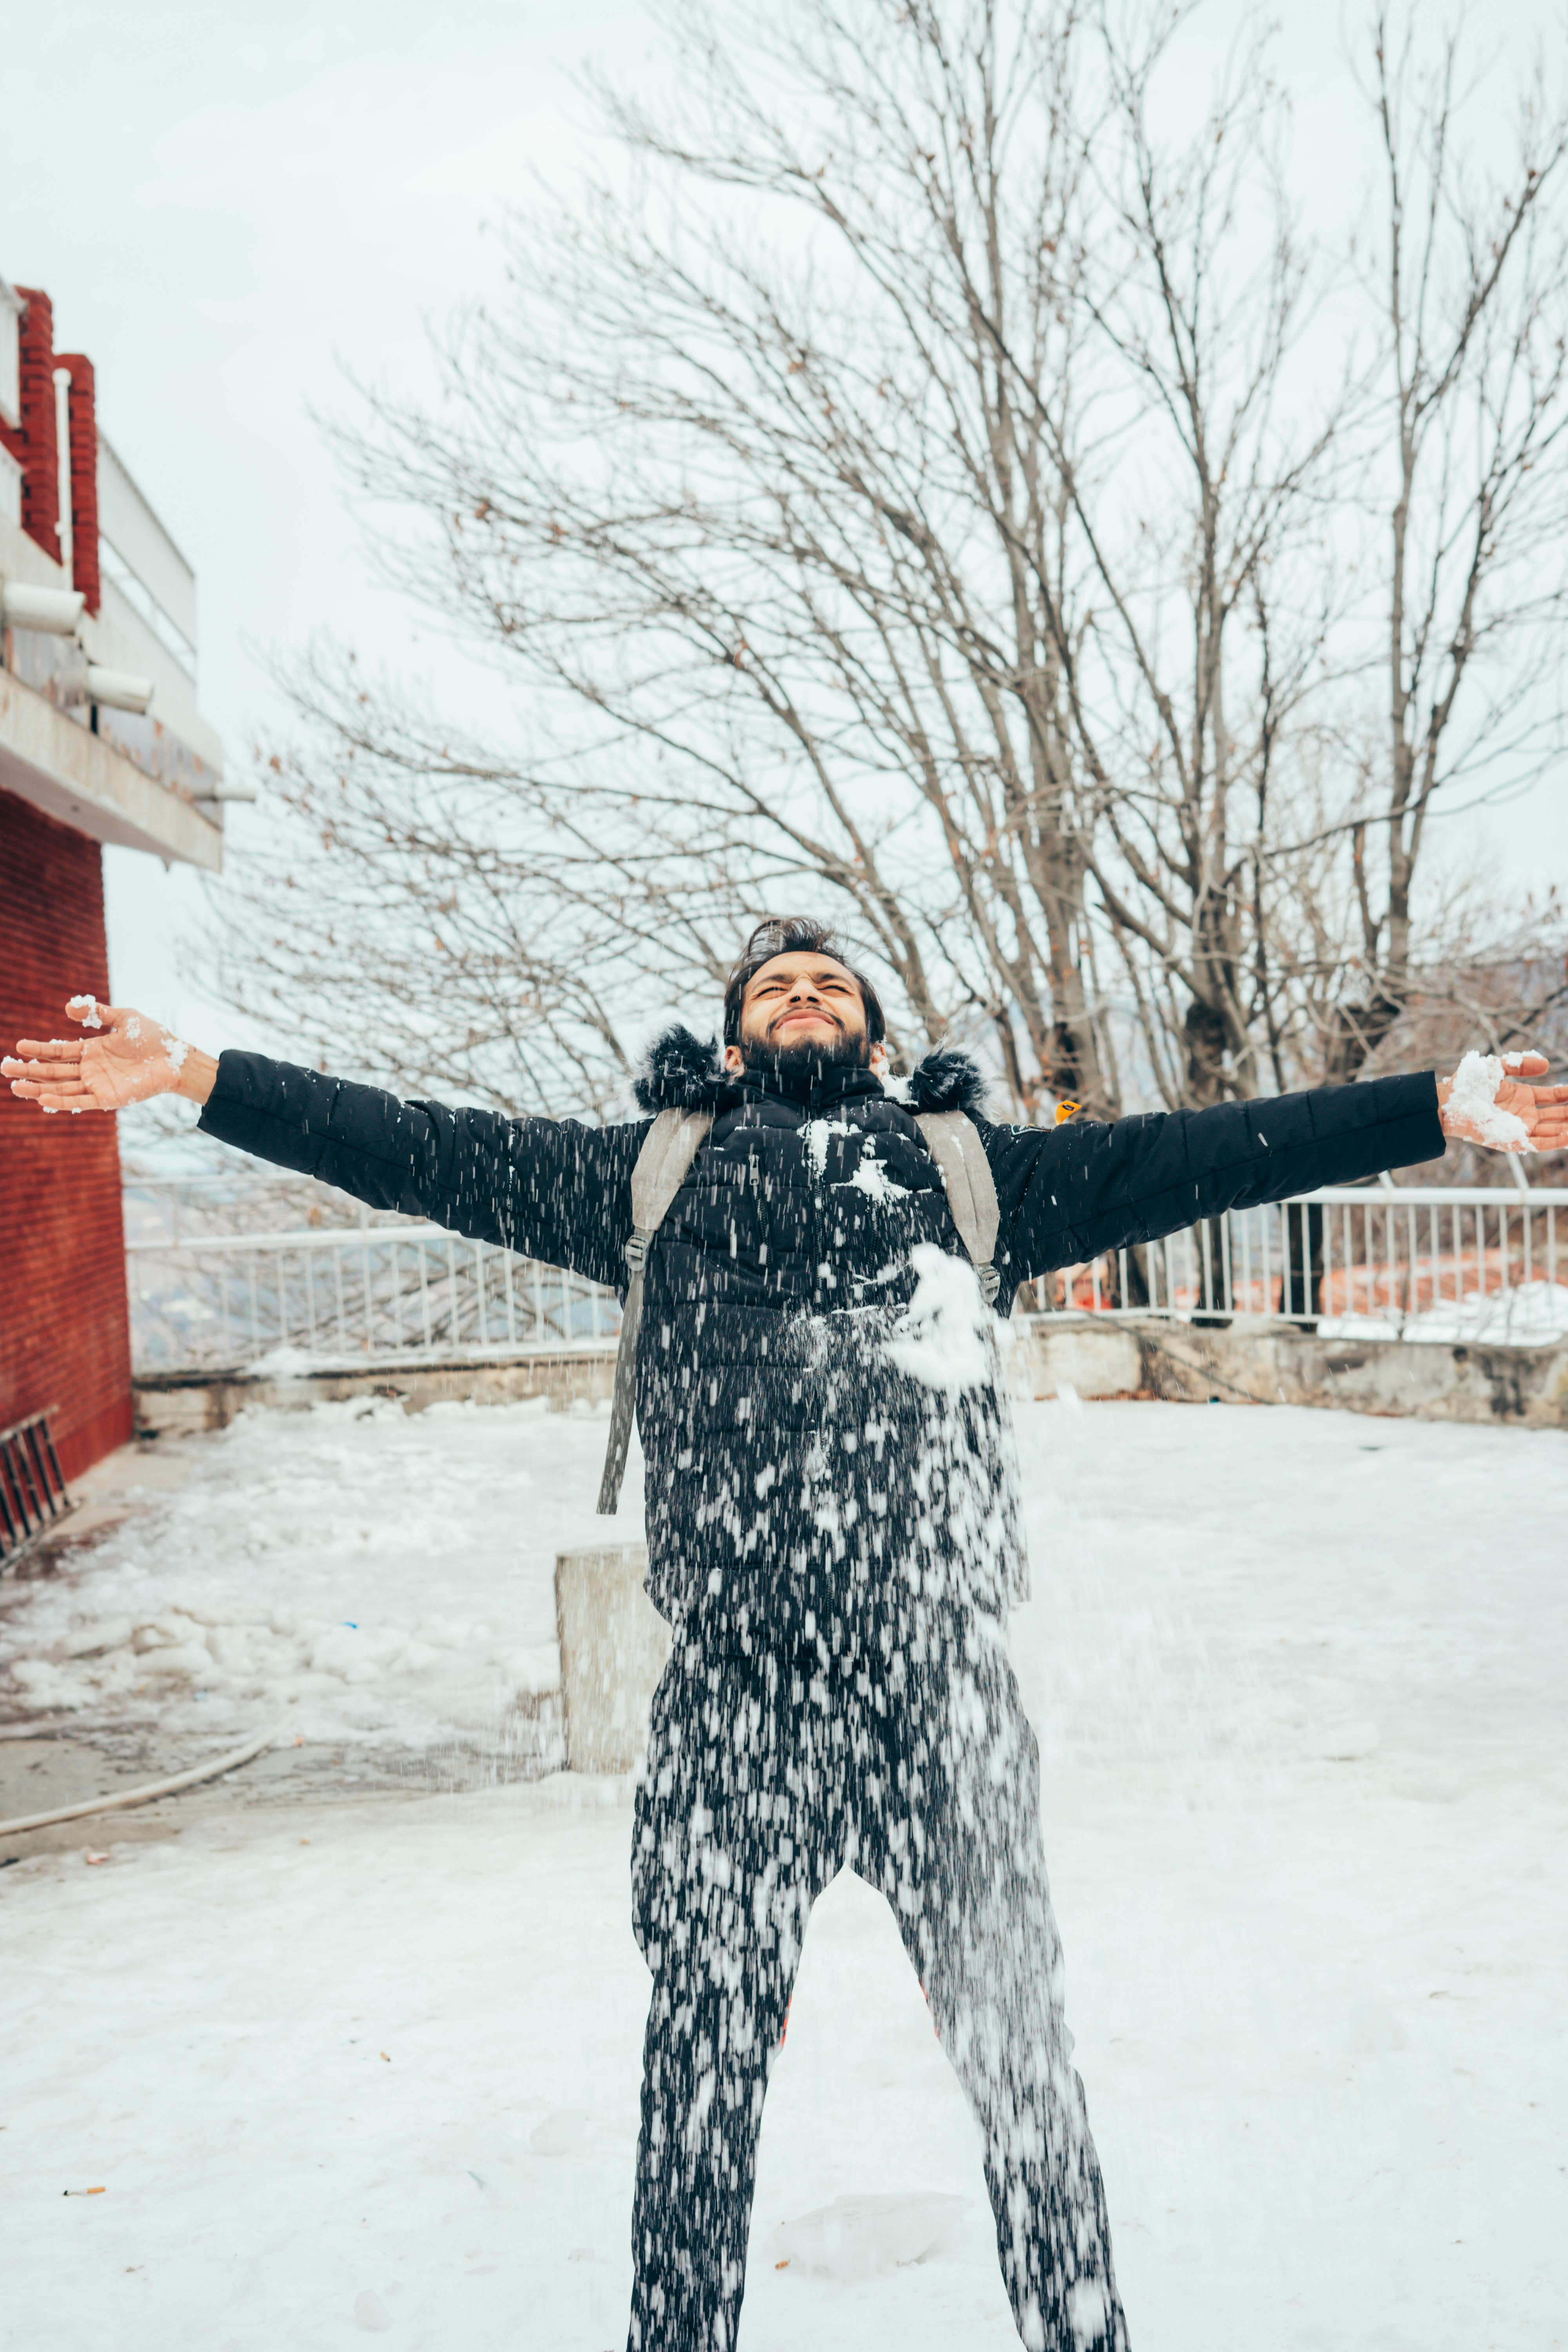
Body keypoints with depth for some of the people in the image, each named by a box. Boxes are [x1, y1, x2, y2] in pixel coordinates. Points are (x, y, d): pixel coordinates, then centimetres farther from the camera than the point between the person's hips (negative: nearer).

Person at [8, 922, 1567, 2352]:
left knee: (1017, 2052, 12)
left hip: (940, 1693, 1)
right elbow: (424, 1154, 12)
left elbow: (1199, 1154, 11)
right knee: (704, 2056, 12)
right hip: (729, 1709, 0)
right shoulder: (657, 1168, 14)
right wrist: (193, 1076, 7)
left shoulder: (970, 1165, 15)